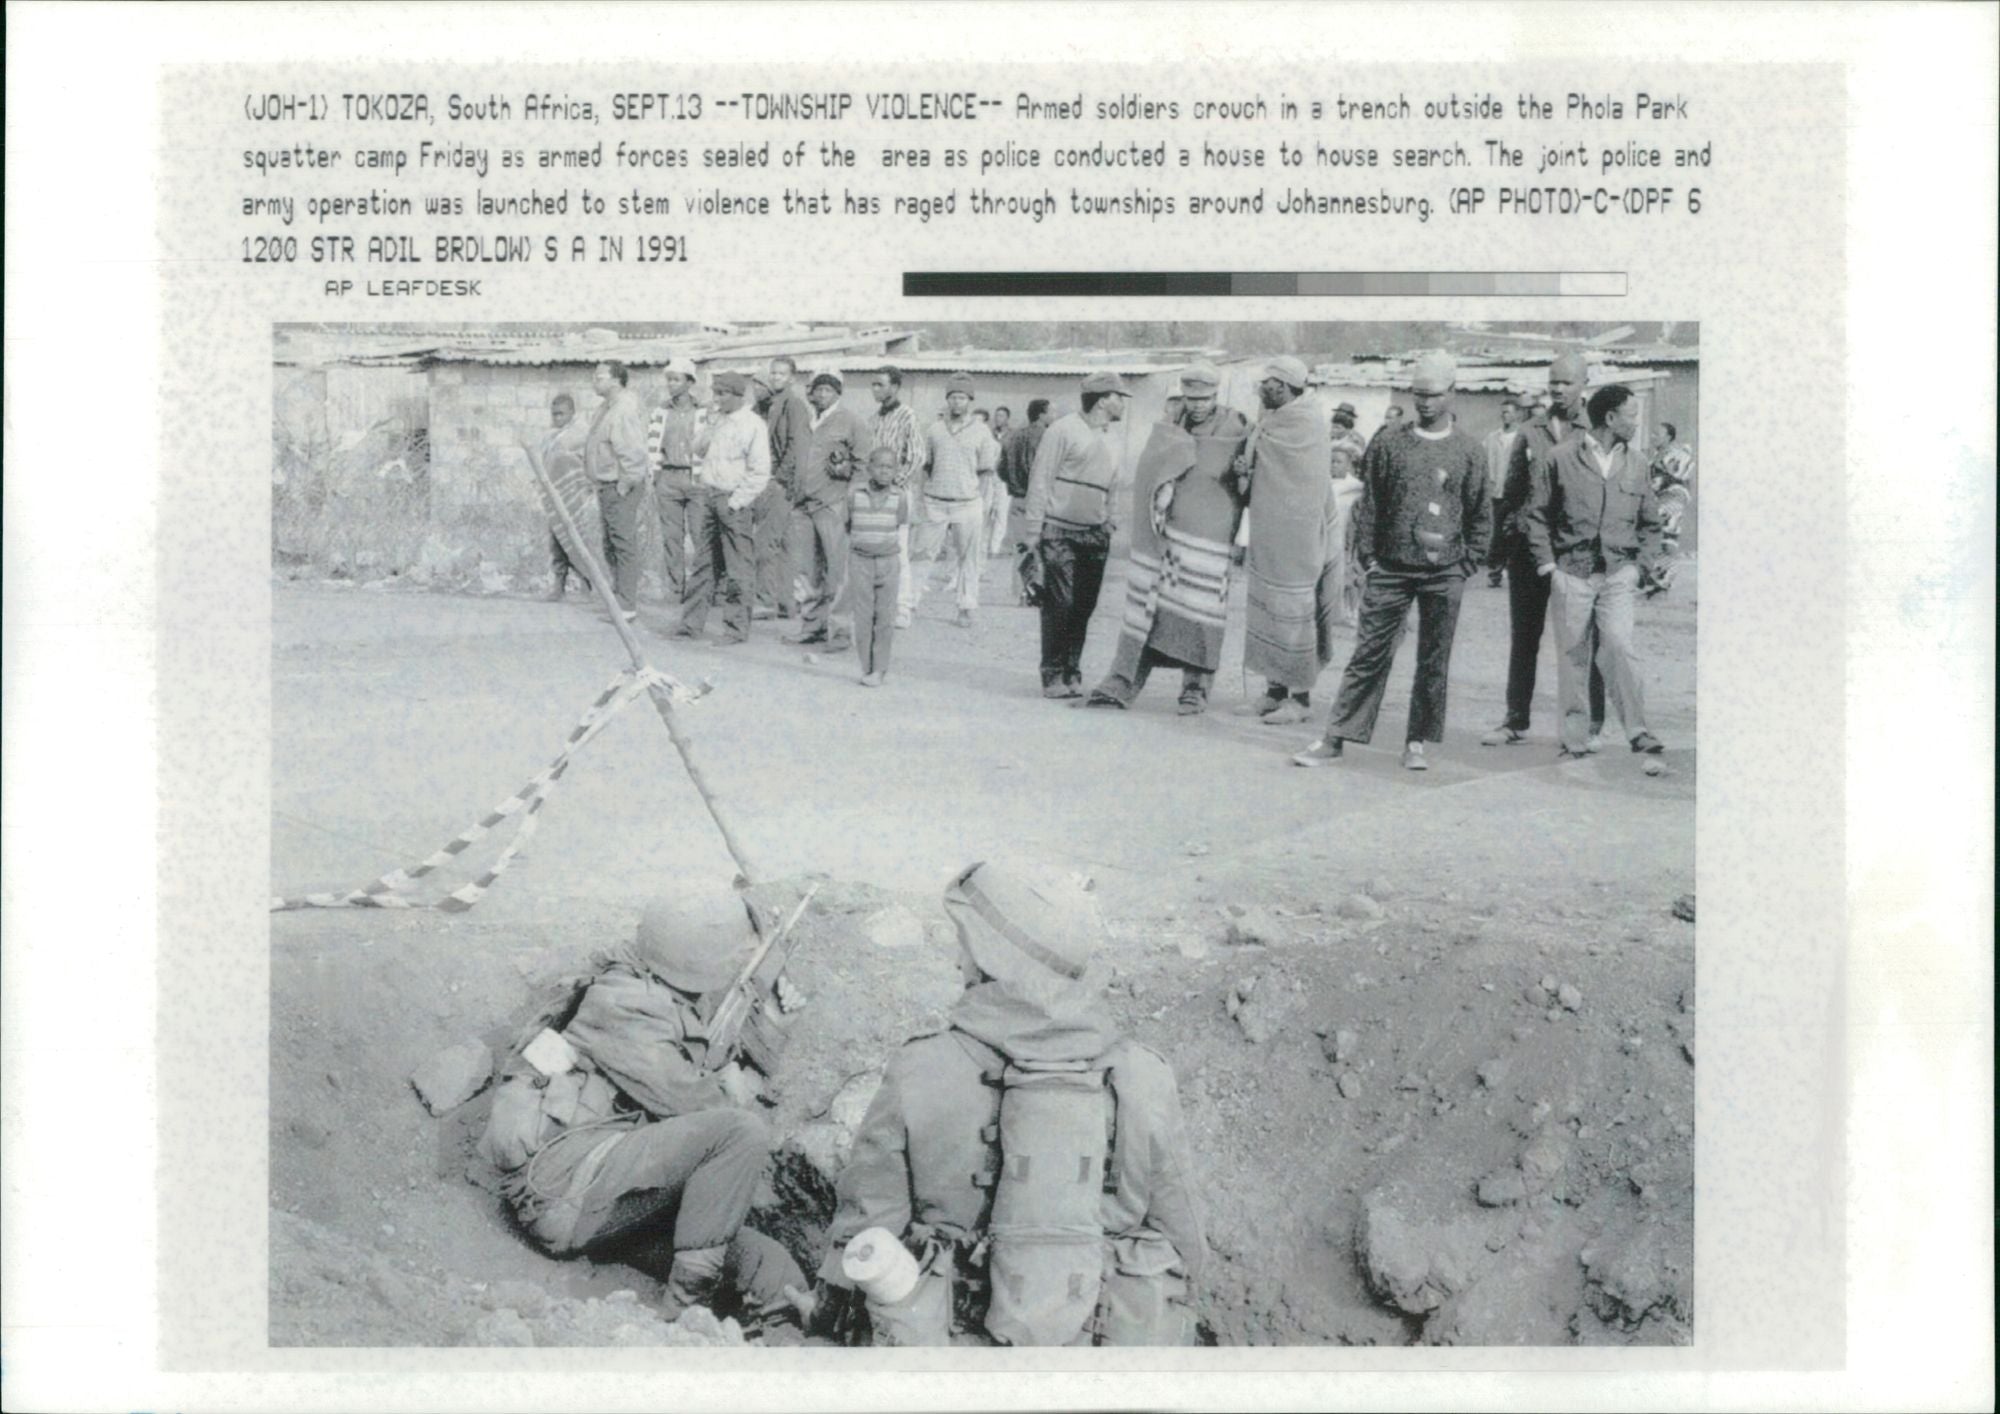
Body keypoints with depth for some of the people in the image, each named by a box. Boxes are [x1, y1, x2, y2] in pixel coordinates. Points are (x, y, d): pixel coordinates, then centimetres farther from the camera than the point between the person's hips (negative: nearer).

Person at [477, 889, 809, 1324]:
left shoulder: (660, 1002, 17)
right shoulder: (624, 1003, -12)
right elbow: (688, 1100, -15)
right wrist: (744, 1083, 3)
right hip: (564, 1184, -10)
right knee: (742, 1133, -24)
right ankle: (691, 1297, -21)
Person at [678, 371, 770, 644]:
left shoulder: (752, 425, -8)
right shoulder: (717, 420, 13)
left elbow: (760, 472, -12)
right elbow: (698, 448, 22)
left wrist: (737, 501, -15)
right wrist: (707, 430, 4)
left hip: (733, 500, -7)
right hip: (709, 494, 7)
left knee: (738, 568, -2)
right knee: (703, 561, 10)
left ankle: (737, 629, 4)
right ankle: (691, 622, 14)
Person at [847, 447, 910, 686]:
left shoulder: (899, 498, 0)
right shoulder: (855, 494, -2)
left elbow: (903, 532, 10)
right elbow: (849, 527, 9)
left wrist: (901, 561, 7)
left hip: (888, 561, 0)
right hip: (860, 560, 0)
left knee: (885, 617, 1)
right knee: (863, 616, 0)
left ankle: (879, 670, 7)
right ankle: (867, 668, 5)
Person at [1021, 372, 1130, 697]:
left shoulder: (1107, 443, 17)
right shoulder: (1064, 430, -5)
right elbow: (1040, 481, -7)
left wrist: (1107, 524, 14)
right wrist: (1032, 533, -11)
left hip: (1093, 536, 6)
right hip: (1059, 533, -6)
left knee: (1084, 607, 4)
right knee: (1060, 605, -8)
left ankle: (1072, 675, 12)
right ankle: (1053, 676, -1)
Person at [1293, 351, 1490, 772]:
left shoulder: (1470, 452, 3)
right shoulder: (1389, 445, 5)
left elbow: (1480, 513, 6)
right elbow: (1369, 503, 8)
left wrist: (1467, 565, -1)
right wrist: (1369, 555, 1)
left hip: (1444, 574, 0)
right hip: (1391, 569, 0)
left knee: (1434, 661, 5)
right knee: (1370, 654, -1)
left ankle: (1416, 743, 14)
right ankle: (1335, 737, 1)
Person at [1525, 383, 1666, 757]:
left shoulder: (1635, 466, 11)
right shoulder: (1560, 460, 1)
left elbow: (1650, 523, 19)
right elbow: (1536, 515, 4)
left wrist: (1640, 566, 7)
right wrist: (1547, 565, -2)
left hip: (1618, 575, 1)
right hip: (1571, 573, -1)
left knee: (1618, 645, -15)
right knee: (1572, 656, 2)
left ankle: (1636, 730, -9)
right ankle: (1574, 738, 11)